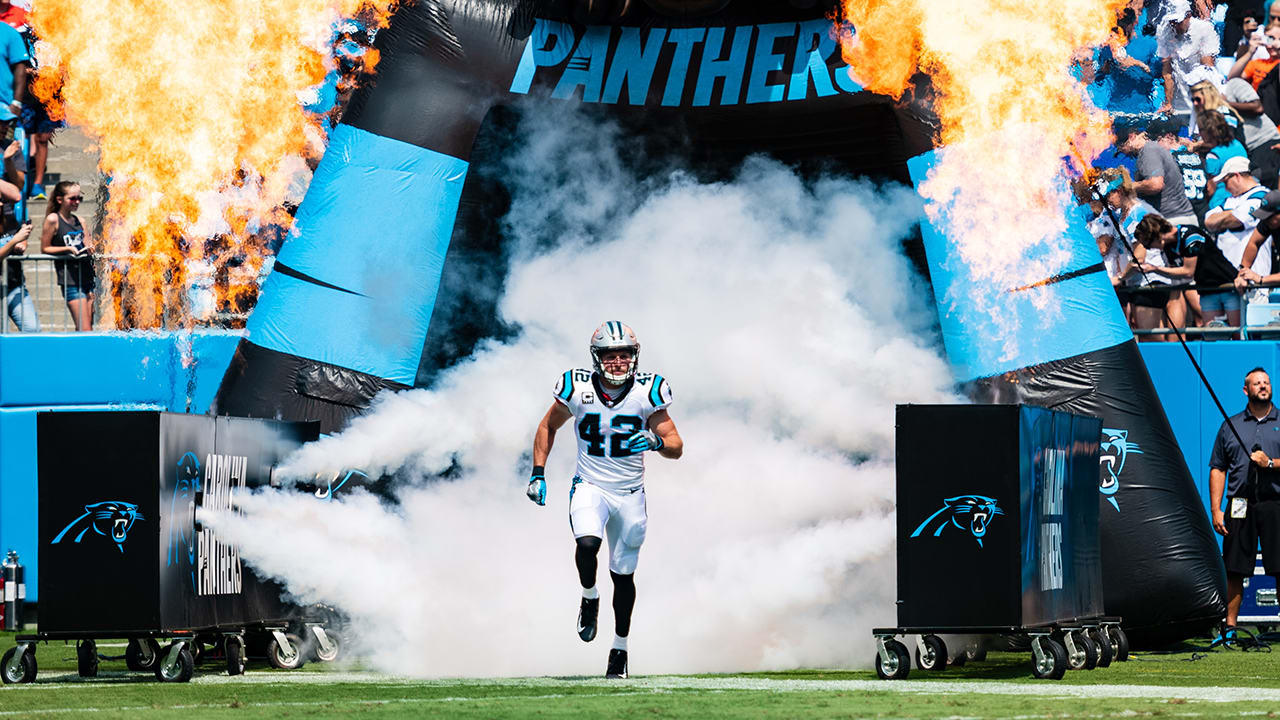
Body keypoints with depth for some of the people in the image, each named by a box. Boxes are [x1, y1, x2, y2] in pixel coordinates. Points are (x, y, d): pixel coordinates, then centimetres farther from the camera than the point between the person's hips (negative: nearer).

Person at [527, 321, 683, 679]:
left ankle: (620, 647, 29)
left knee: (623, 574, 10)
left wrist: (657, 441, -31)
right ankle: (589, 598, 2)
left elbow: (676, 446, -8)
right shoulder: (578, 389, -10)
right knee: (587, 545, -30)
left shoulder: (647, 392, -10)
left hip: (630, 494, 1)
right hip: (590, 487, -1)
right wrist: (538, 473, 1)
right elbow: (548, 427, 8)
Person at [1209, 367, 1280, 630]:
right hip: (1240, 507, 1)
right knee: (1234, 571, 0)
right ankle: (1230, 626, 6)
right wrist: (1216, 510, 3)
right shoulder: (1230, 426, 14)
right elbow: (1217, 469, 12)